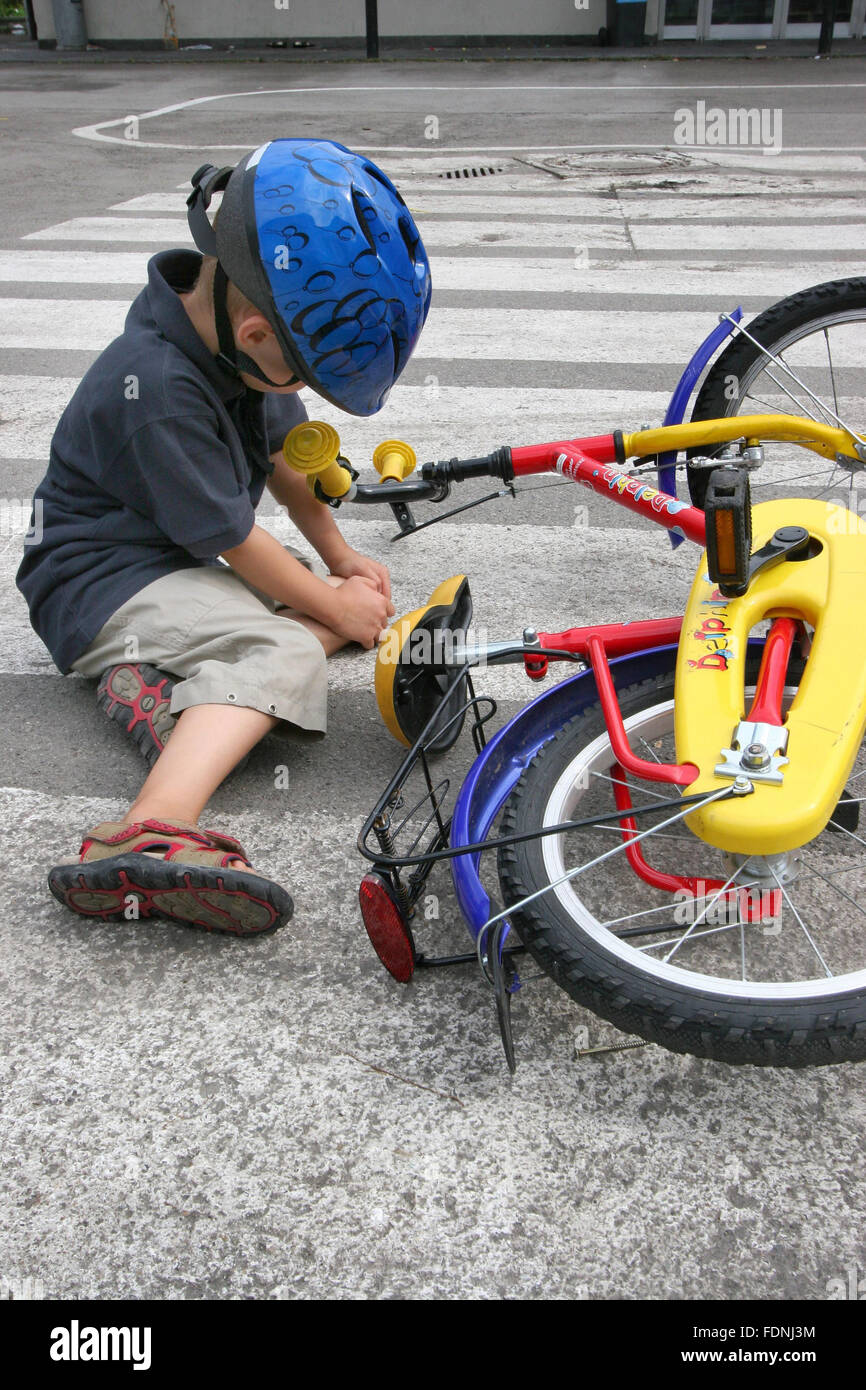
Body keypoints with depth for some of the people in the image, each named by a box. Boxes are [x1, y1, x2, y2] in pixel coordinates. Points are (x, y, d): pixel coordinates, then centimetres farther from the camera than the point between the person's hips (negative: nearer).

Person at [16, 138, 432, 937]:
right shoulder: (158, 387, -27)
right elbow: (234, 542, -20)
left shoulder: (237, 344, 1)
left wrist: (340, 559, 14)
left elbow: (283, 453, 17)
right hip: (101, 582, -10)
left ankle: (162, 682, -14)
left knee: (361, 600, 3)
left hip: (179, 564, 10)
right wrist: (332, 604, -8)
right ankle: (153, 834, -52)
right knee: (285, 652, -32)